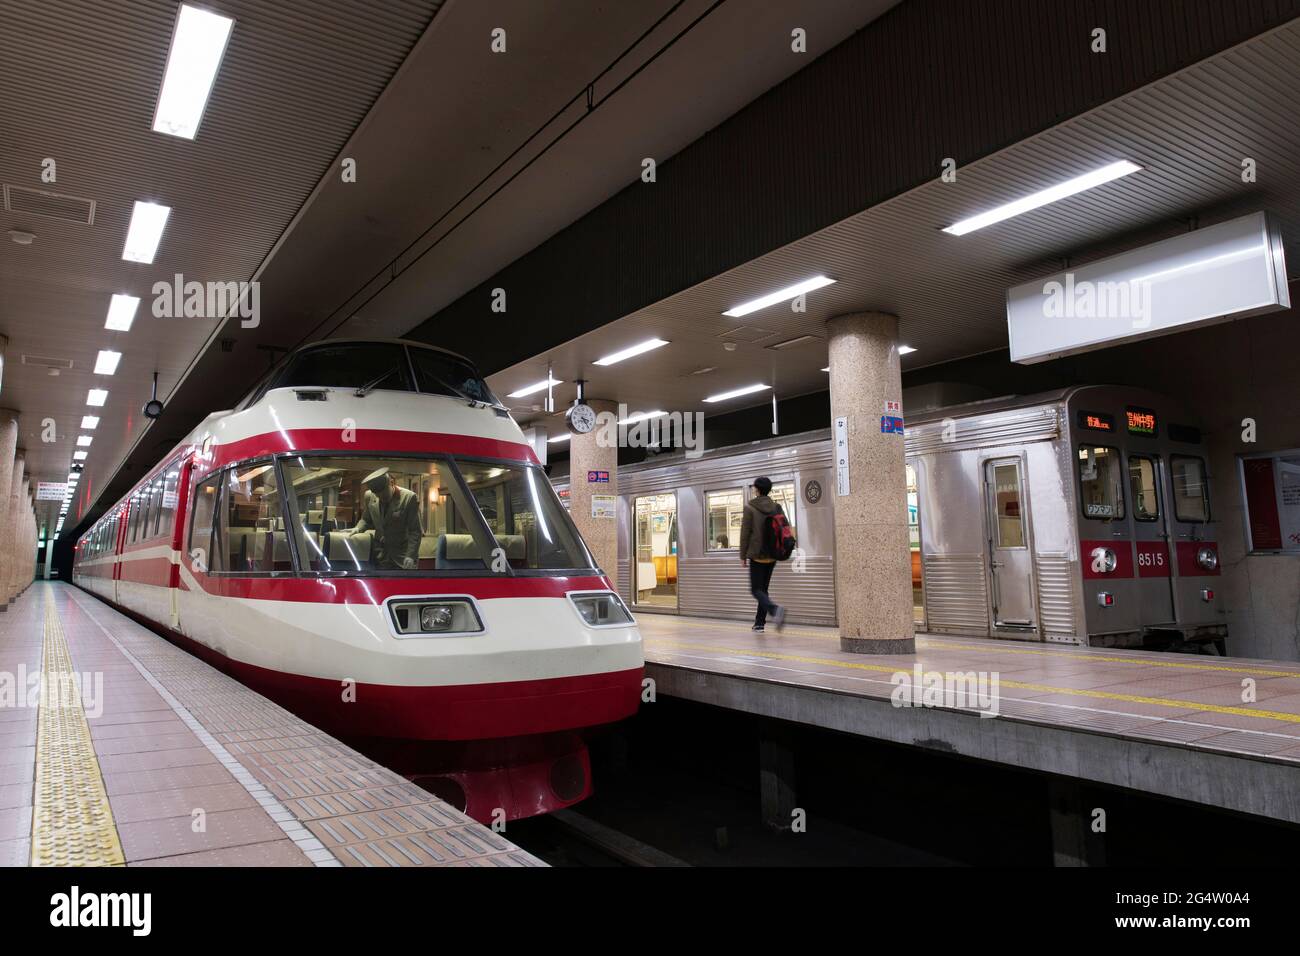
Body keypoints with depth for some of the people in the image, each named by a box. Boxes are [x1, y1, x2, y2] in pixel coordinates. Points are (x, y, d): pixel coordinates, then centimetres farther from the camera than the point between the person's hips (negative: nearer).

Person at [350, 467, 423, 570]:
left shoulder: (409, 497, -13)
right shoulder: (369, 496, 0)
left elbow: (415, 531, -11)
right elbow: (366, 520, 18)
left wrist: (410, 556, -20)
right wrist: (358, 528, -4)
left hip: (403, 557, -4)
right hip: (380, 556, 4)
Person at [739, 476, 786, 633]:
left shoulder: (750, 507, -8)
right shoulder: (776, 507, 6)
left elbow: (745, 532, -8)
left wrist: (743, 555, -2)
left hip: (757, 555, -5)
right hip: (772, 555, 5)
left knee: (756, 589, -2)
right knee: (763, 588, 16)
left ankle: (775, 609, -28)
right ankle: (759, 623, 16)